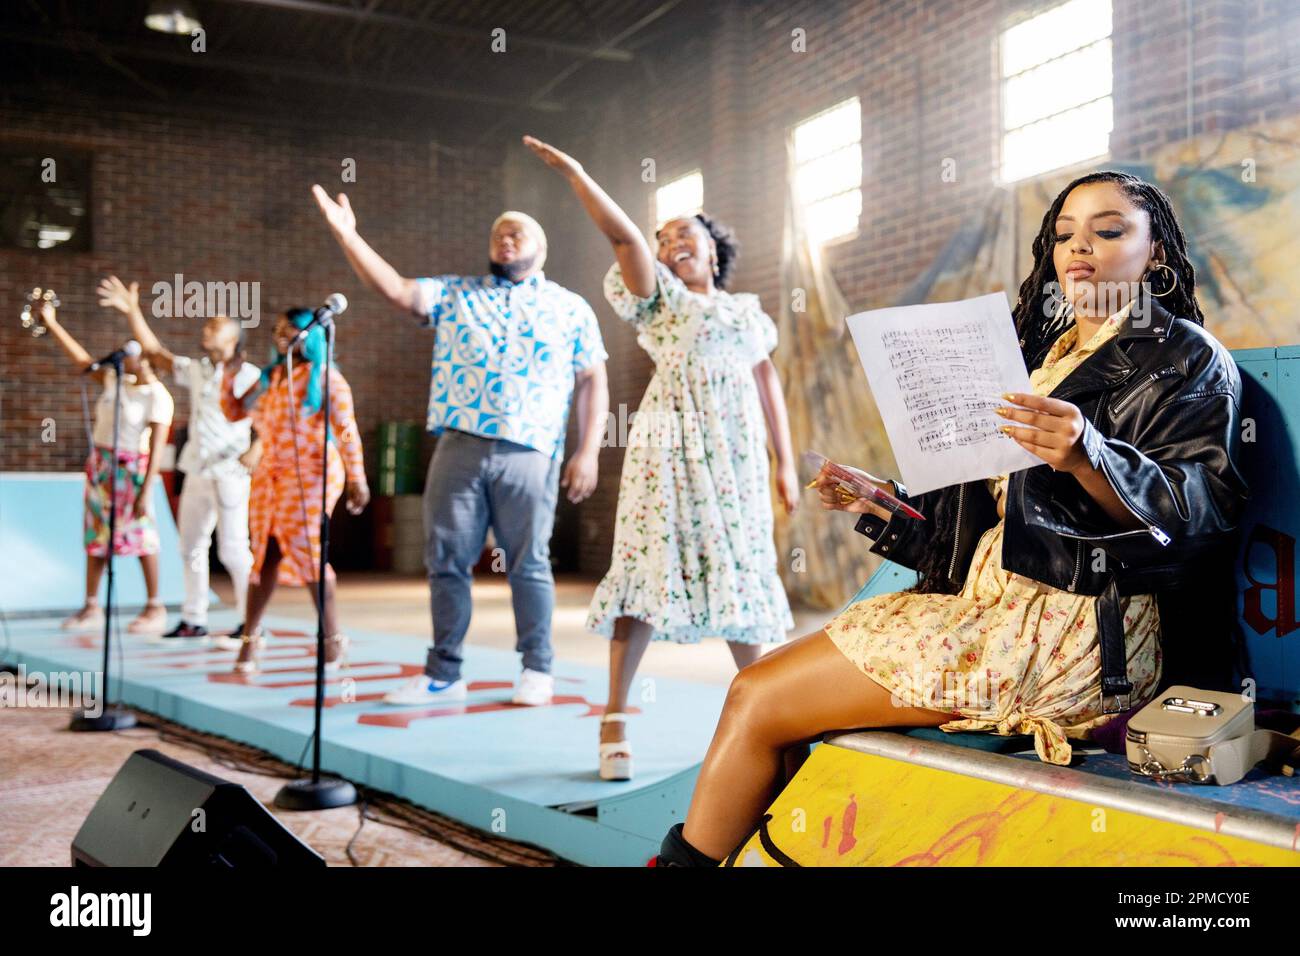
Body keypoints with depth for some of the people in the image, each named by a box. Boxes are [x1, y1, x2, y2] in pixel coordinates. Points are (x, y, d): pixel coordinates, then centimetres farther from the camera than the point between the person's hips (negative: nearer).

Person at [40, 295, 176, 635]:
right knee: (95, 534, 7)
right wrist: (52, 323, 14)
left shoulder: (157, 397, -13)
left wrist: (146, 491, -20)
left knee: (140, 535, -3)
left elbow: (157, 448, -16)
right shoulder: (115, 380, 8)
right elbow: (82, 360, 16)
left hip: (131, 468, -7)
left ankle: (155, 607, 5)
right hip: (100, 464, 7)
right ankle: (91, 607, 13)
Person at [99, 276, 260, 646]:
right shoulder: (195, 370, 15)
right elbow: (155, 352, 18)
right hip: (198, 471, 7)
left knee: (232, 549, -10)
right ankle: (193, 619, 19)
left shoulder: (249, 376, -5)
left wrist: (257, 449, -19)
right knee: (191, 545, 10)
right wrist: (132, 312, 13)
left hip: (231, 472, -7)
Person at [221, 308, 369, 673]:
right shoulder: (268, 377, 16)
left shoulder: (325, 377, -2)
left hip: (310, 474, -6)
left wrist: (356, 479, -16)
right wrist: (227, 382, 8)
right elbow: (235, 413, 25)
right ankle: (250, 635, 14)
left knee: (305, 549, -14)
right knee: (265, 553, 5)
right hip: (270, 474, 6)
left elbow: (346, 431, -8)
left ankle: (333, 638, -6)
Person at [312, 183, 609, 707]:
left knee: (528, 565, 2)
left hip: (530, 455, -2)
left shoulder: (571, 309, 10)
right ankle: (443, 672, 16)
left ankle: (537, 669, 15)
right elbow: (397, 290, 2)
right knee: (447, 562, 5)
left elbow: (592, 382, 6)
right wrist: (346, 234, -8)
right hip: (458, 448, 2)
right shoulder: (454, 293, 15)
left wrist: (588, 451, -4)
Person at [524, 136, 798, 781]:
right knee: (648, 566, -10)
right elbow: (623, 236, -5)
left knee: (740, 573, 5)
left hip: (736, 455, 4)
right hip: (668, 448, -3)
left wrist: (786, 463, 13)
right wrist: (573, 173, -11)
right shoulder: (659, 299, 9)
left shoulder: (747, 312, 19)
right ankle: (615, 720, -7)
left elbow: (768, 384, 18)